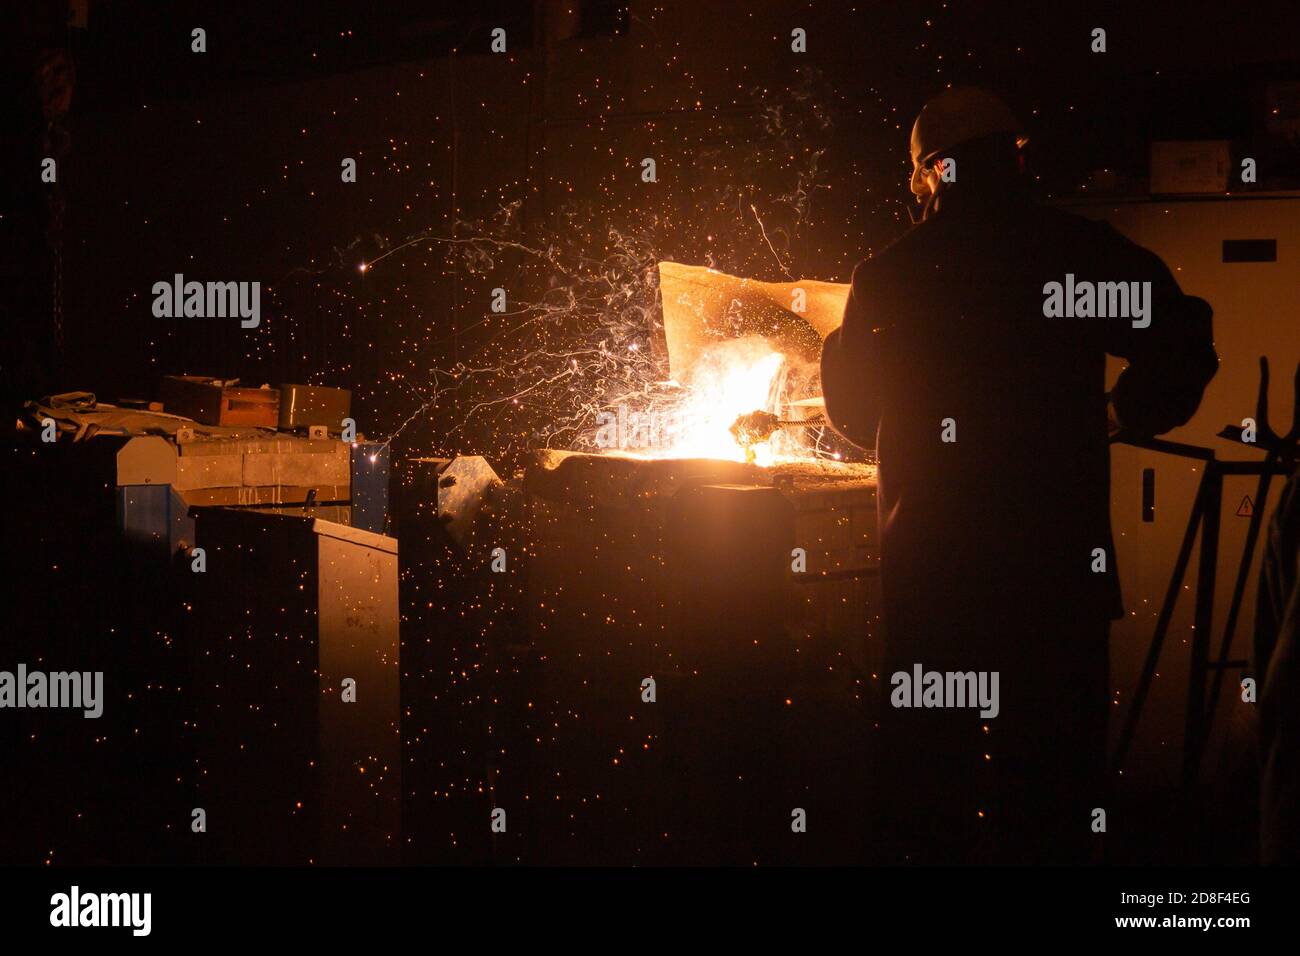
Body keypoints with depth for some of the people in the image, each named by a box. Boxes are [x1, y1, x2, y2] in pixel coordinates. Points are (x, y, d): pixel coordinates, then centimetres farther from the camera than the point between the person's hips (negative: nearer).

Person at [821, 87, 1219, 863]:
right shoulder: (1087, 252, -4)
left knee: (927, 770, 12)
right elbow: (1184, 348, -9)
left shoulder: (889, 277, -1)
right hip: (1060, 559, -1)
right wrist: (1121, 412, 9)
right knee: (1054, 770, 9)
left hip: (928, 563, 1)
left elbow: (856, 416, 10)